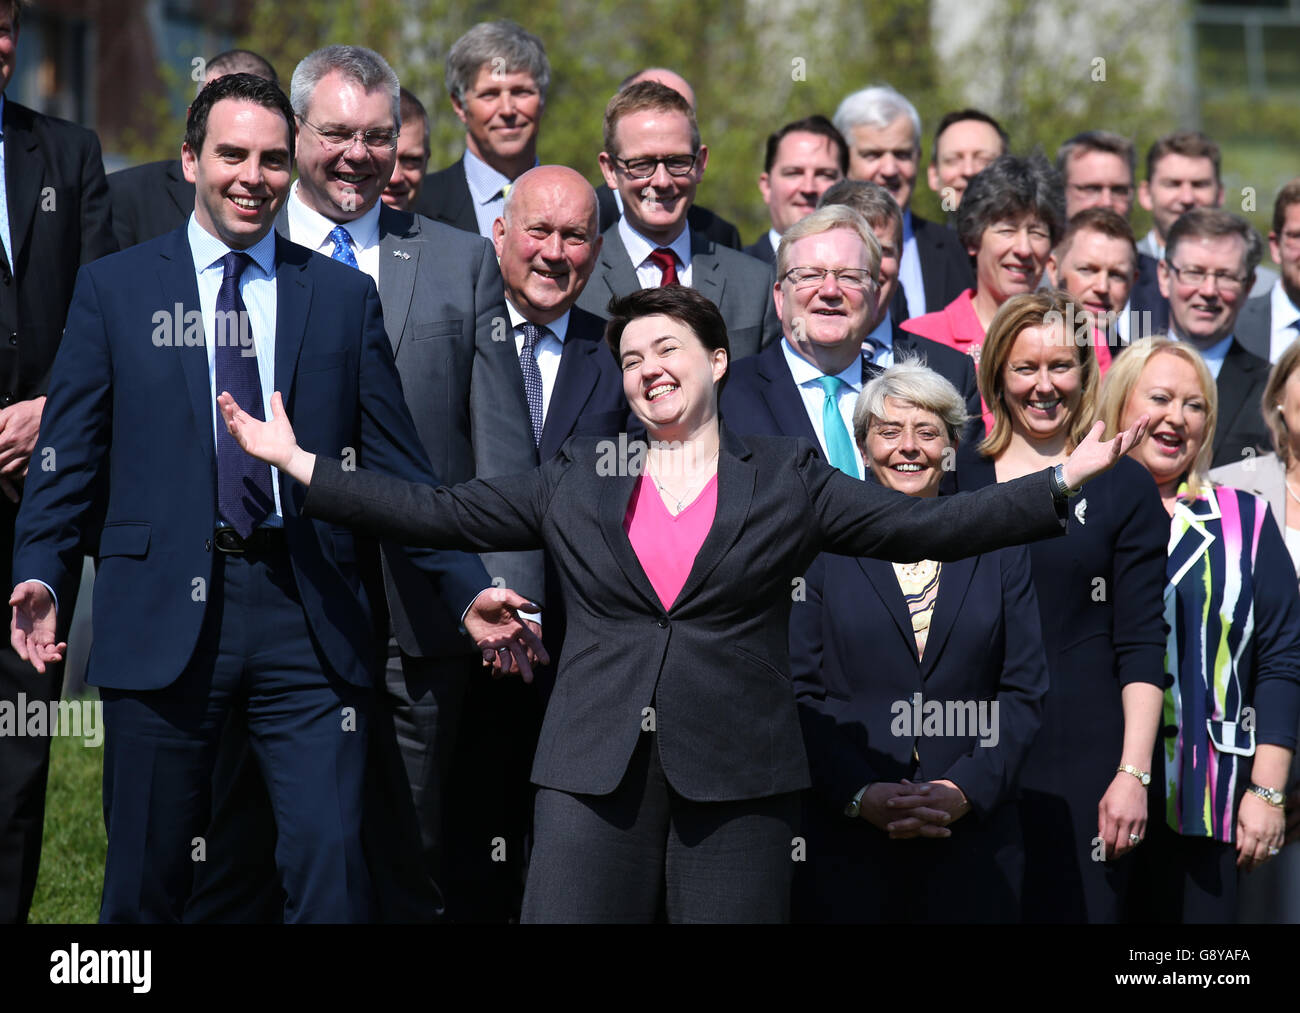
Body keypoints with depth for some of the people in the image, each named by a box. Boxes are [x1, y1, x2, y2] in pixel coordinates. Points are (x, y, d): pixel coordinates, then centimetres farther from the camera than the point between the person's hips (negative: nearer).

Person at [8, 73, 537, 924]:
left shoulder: (345, 297, 11)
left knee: (333, 869, -7)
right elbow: (69, 458, 6)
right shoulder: (113, 290, 9)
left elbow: (397, 465, 11)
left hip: (309, 616, 1)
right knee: (146, 882, 4)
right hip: (163, 612, -1)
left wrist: (468, 588, 2)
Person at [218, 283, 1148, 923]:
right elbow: (436, 514, 13)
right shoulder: (578, 481, 14)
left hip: (737, 779, -1)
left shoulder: (786, 482, 9)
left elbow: (927, 526, 3)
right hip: (595, 777, 1)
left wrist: (1064, 481, -6)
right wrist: (297, 462, 8)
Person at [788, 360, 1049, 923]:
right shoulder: (821, 545, 6)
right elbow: (799, 691, 0)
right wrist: (860, 794, -12)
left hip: (973, 832, 1)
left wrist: (965, 790, -8)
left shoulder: (999, 549, 11)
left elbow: (1023, 691, 6)